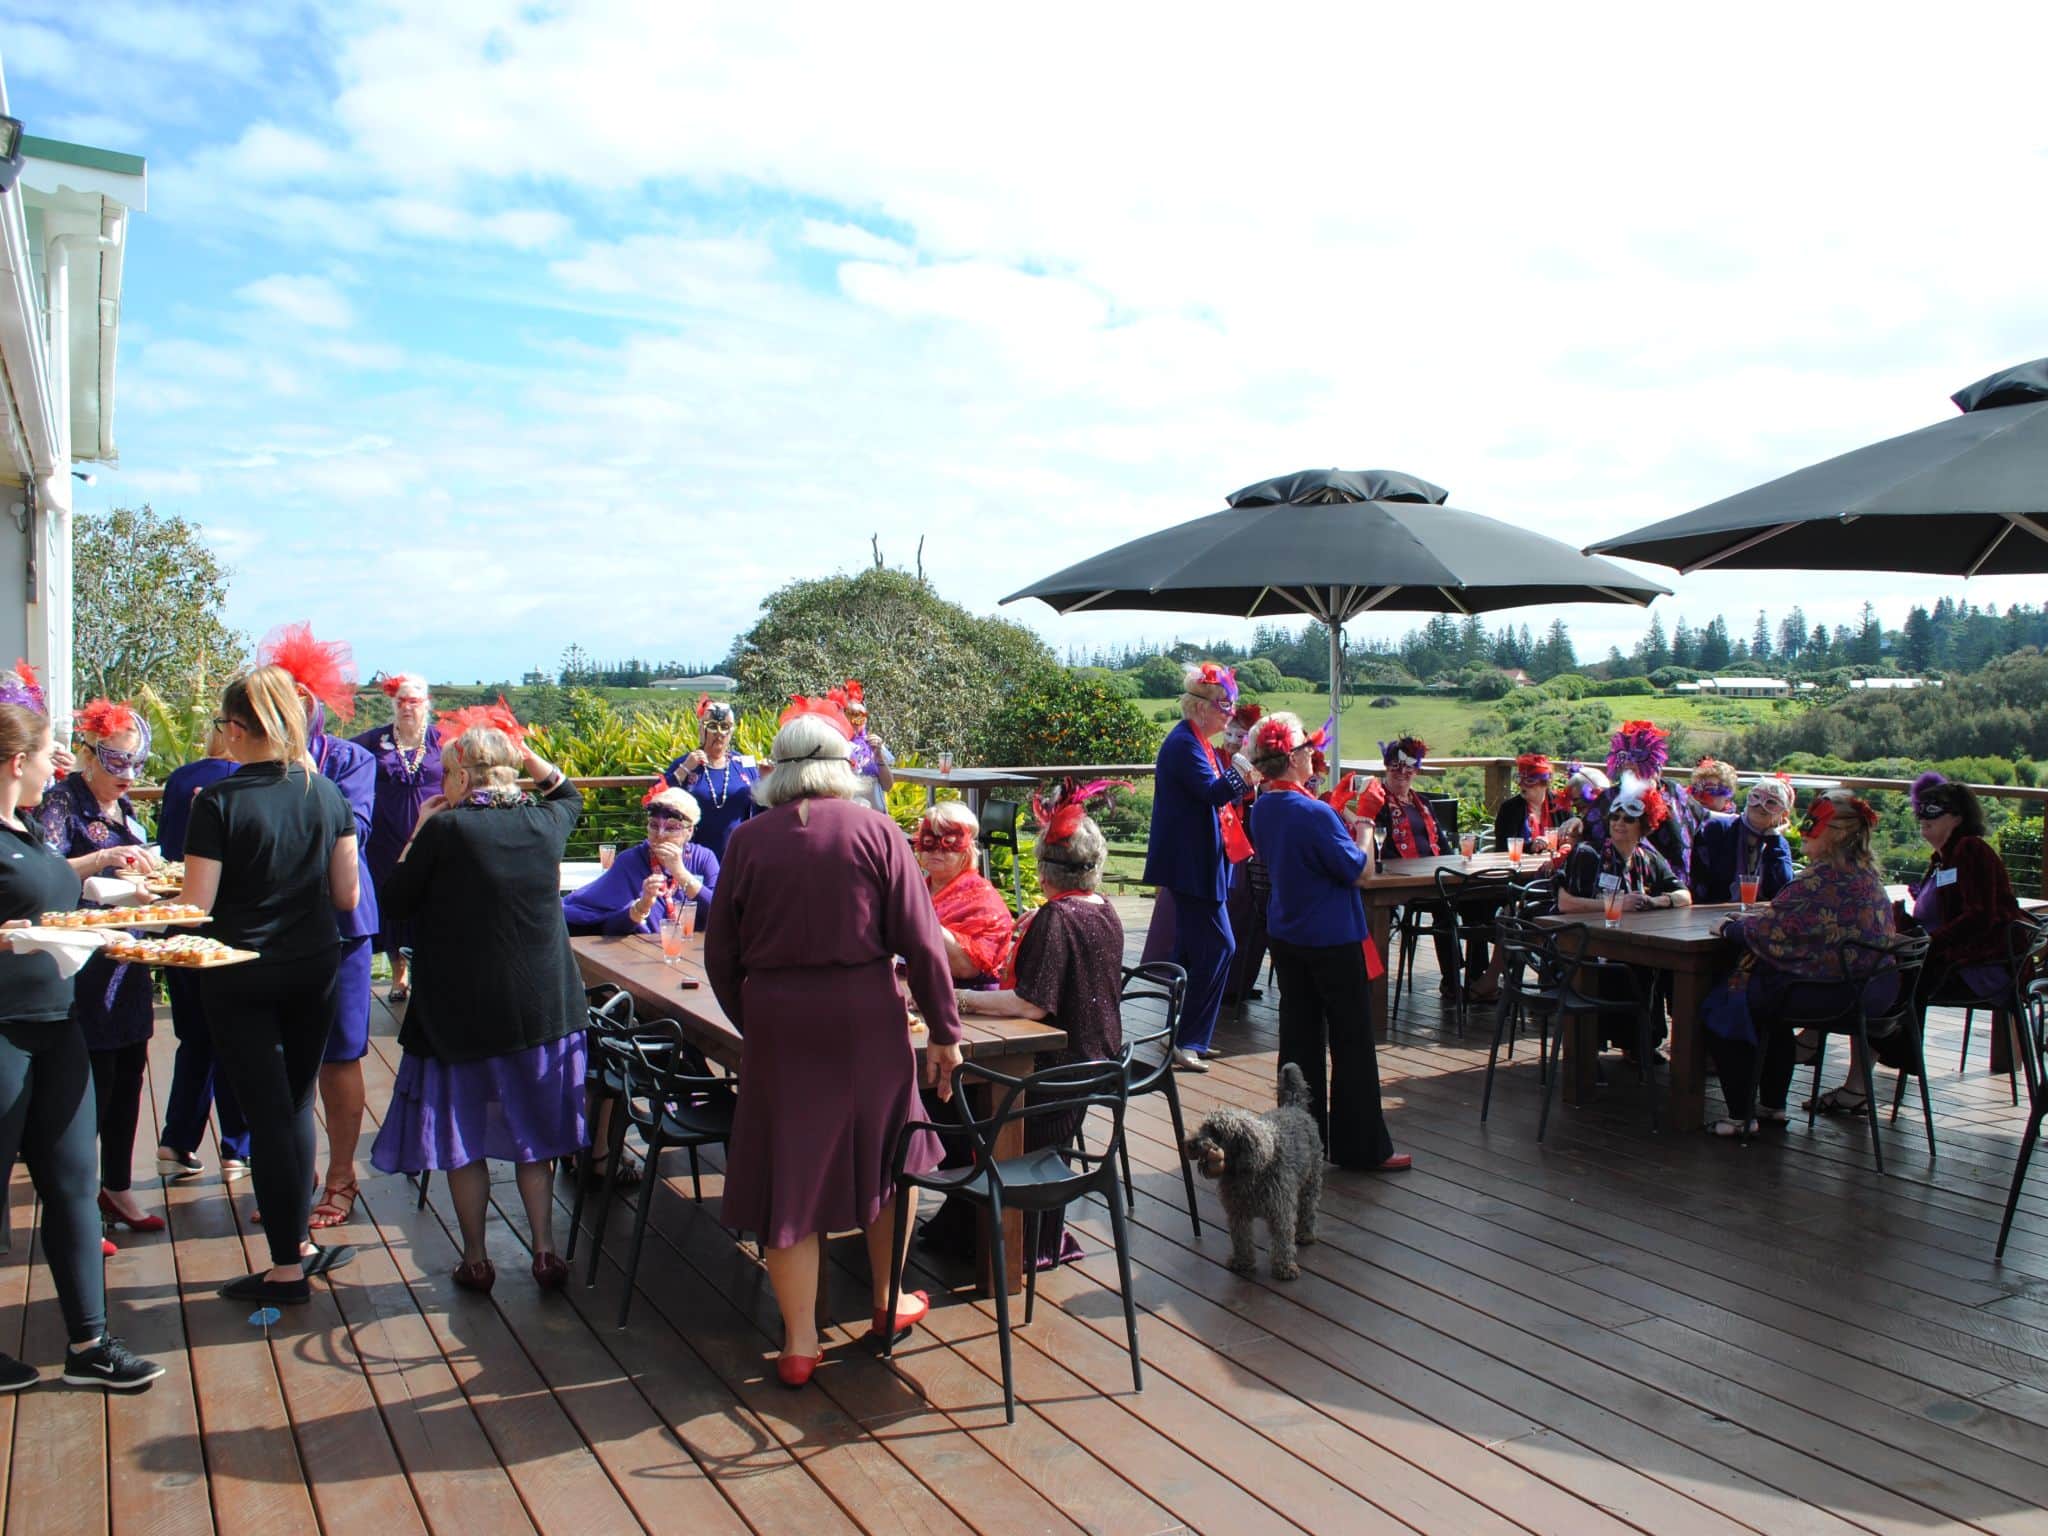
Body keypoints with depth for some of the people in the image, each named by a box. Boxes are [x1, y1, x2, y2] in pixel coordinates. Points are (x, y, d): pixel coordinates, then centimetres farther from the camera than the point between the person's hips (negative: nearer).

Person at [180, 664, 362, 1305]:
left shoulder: (219, 802, -15)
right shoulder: (327, 793, -2)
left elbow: (197, 905, -15)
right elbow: (348, 896, 1)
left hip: (240, 975, -4)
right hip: (315, 967, 4)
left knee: (268, 1113, 3)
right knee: (296, 1104, 18)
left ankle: (288, 1268, 10)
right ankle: (298, 1240, 26)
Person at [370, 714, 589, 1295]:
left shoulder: (446, 829, -14)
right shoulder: (542, 823, -2)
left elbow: (399, 902, -4)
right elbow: (569, 795, 23)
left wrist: (418, 833, 3)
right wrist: (528, 756, 14)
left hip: (462, 1013, -3)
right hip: (542, 1007, 4)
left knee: (463, 1138, 12)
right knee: (532, 1136, 16)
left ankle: (476, 1260, 19)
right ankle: (545, 1251, 16)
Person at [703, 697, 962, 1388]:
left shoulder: (748, 840, -1)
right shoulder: (874, 831, -4)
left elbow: (720, 955, 2)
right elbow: (921, 941, -7)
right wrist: (944, 1032, 0)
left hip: (776, 1021, 0)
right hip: (867, 1018, 0)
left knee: (788, 1170, 9)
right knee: (887, 1152, 19)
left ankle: (800, 1341, 15)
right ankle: (889, 1303, 34)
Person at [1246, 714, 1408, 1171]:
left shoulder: (1262, 808, 2)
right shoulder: (1315, 814, -24)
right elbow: (1362, 873, -17)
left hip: (1285, 937, 8)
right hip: (1332, 940, -8)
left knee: (1299, 1036, 14)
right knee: (1352, 1043, 3)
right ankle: (1361, 1146, 11)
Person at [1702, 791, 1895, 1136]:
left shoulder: (1824, 877, -20)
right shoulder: (1865, 872, 13)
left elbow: (1774, 930, -19)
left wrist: (1733, 926, -1)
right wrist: (1752, 921, 9)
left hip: (1834, 990, -11)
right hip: (1869, 988, 11)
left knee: (1723, 1001, -3)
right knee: (1768, 1003, 31)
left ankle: (1742, 1116, 1)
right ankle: (1772, 1106, 33)